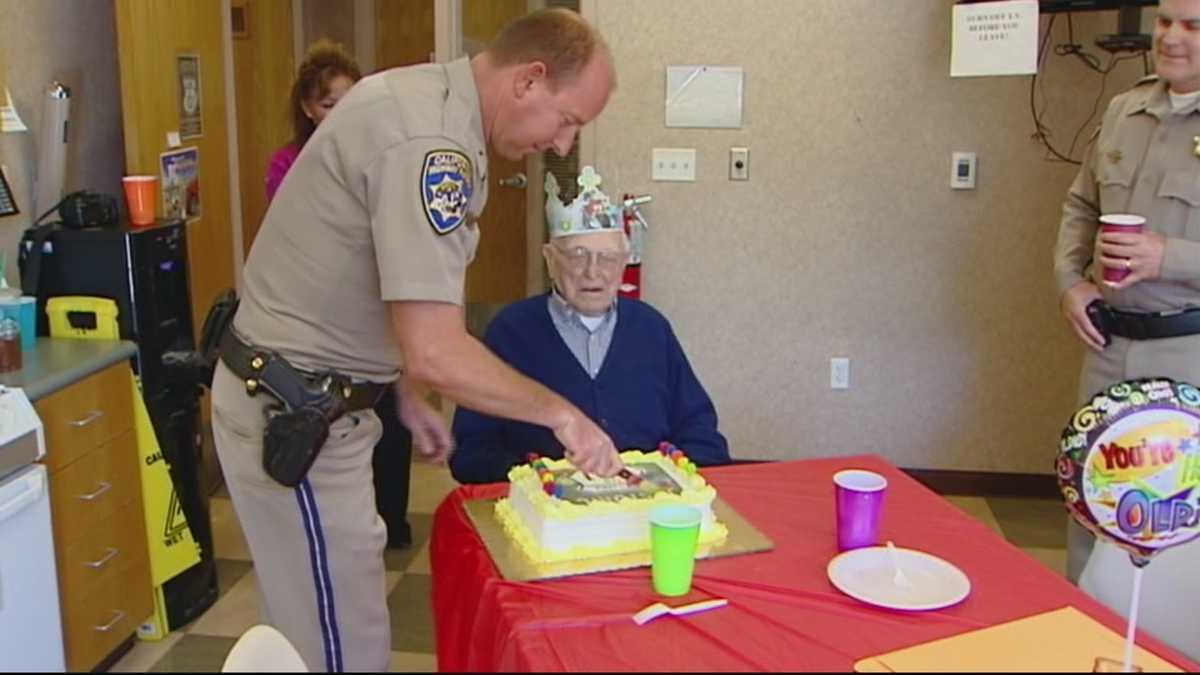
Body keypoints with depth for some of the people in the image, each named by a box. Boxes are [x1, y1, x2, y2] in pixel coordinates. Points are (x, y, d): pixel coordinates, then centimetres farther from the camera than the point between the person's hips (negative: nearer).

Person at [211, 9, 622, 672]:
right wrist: (560, 412, -17)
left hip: (303, 396, 10)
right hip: (293, 414, -10)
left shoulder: (419, 96, 7)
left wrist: (406, 396, 15)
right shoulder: (429, 142, -25)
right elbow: (436, 354, -29)